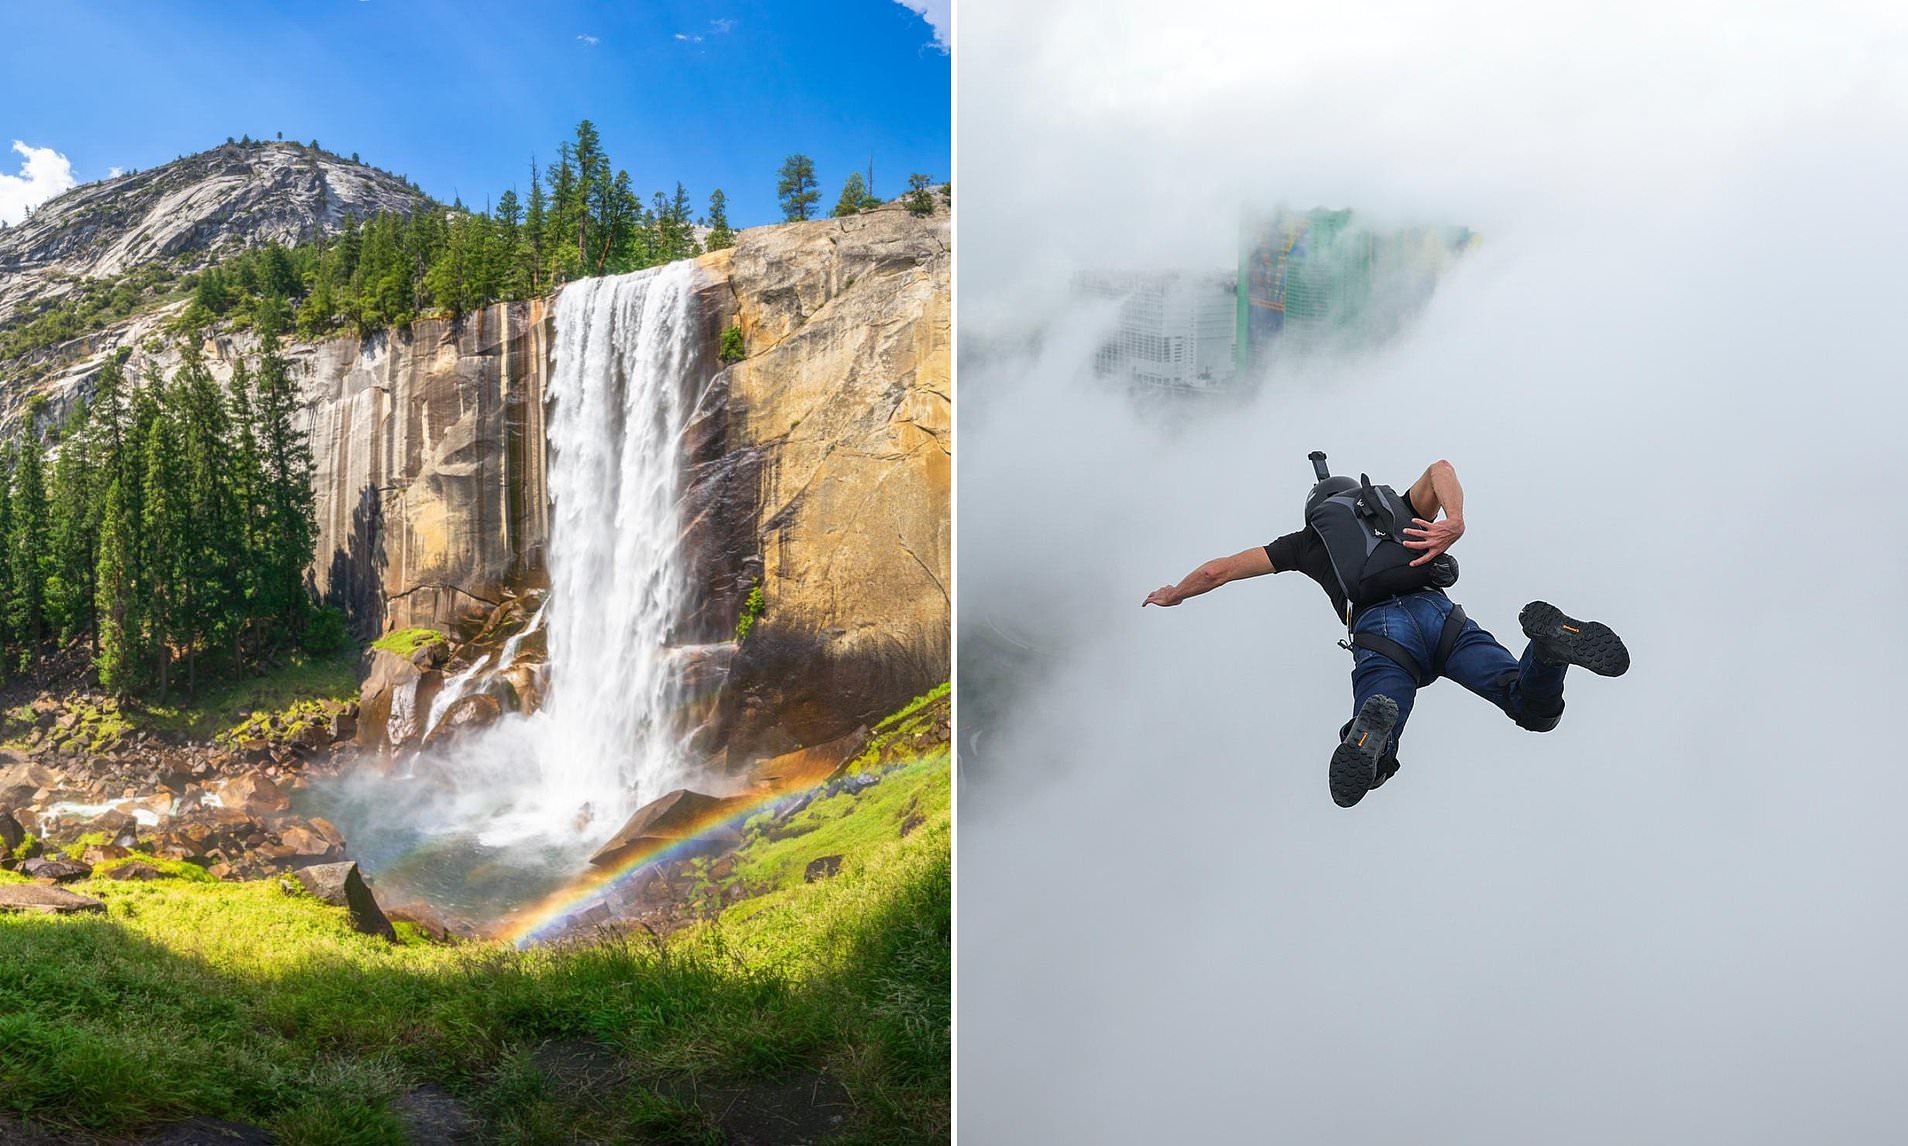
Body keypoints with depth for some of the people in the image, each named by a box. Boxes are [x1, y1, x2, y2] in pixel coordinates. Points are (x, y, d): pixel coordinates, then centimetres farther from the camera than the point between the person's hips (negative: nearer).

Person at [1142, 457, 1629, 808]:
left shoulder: (1308, 540, 32)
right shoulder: (1400, 511, 38)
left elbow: (1218, 570, 31)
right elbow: (1441, 468, 17)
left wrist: (1172, 595, 50)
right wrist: (1455, 522, 1)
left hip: (1377, 632, -2)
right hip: (1440, 612, 2)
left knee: (1368, 768, -13)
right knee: (1537, 711, -1)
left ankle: (1374, 723, -50)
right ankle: (1550, 638, -33)